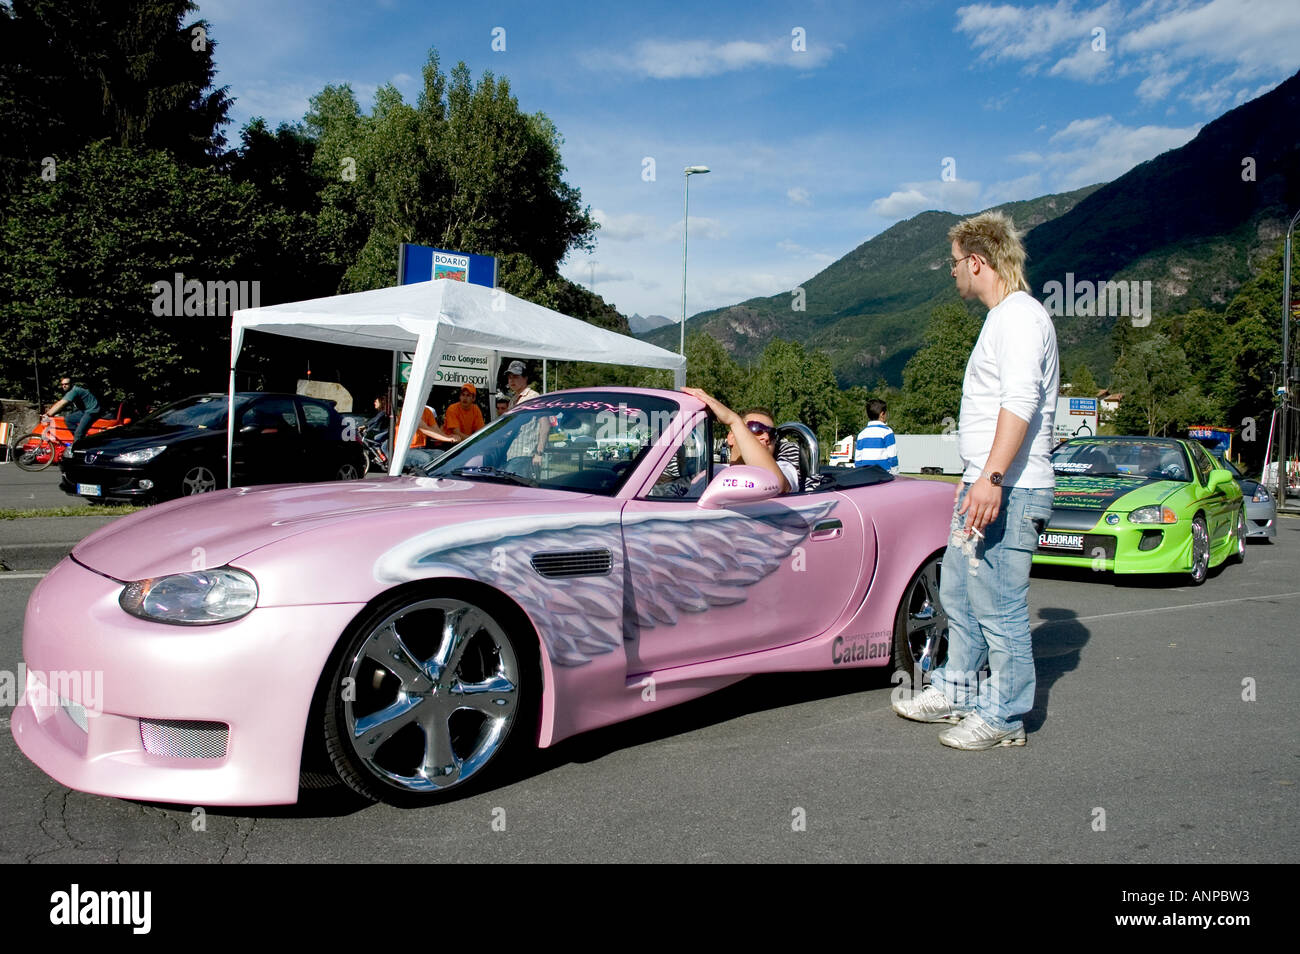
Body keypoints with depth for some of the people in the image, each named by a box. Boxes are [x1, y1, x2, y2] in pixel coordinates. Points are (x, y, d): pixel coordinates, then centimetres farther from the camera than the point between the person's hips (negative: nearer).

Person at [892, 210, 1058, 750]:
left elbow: (1020, 403, -24)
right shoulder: (1002, 318, 21)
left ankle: (1004, 718, 7)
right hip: (983, 487, 11)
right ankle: (957, 691, 31)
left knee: (998, 607, -4)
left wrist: (992, 478, -32)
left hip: (1008, 491, -11)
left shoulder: (1019, 316, -12)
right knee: (959, 594, 18)